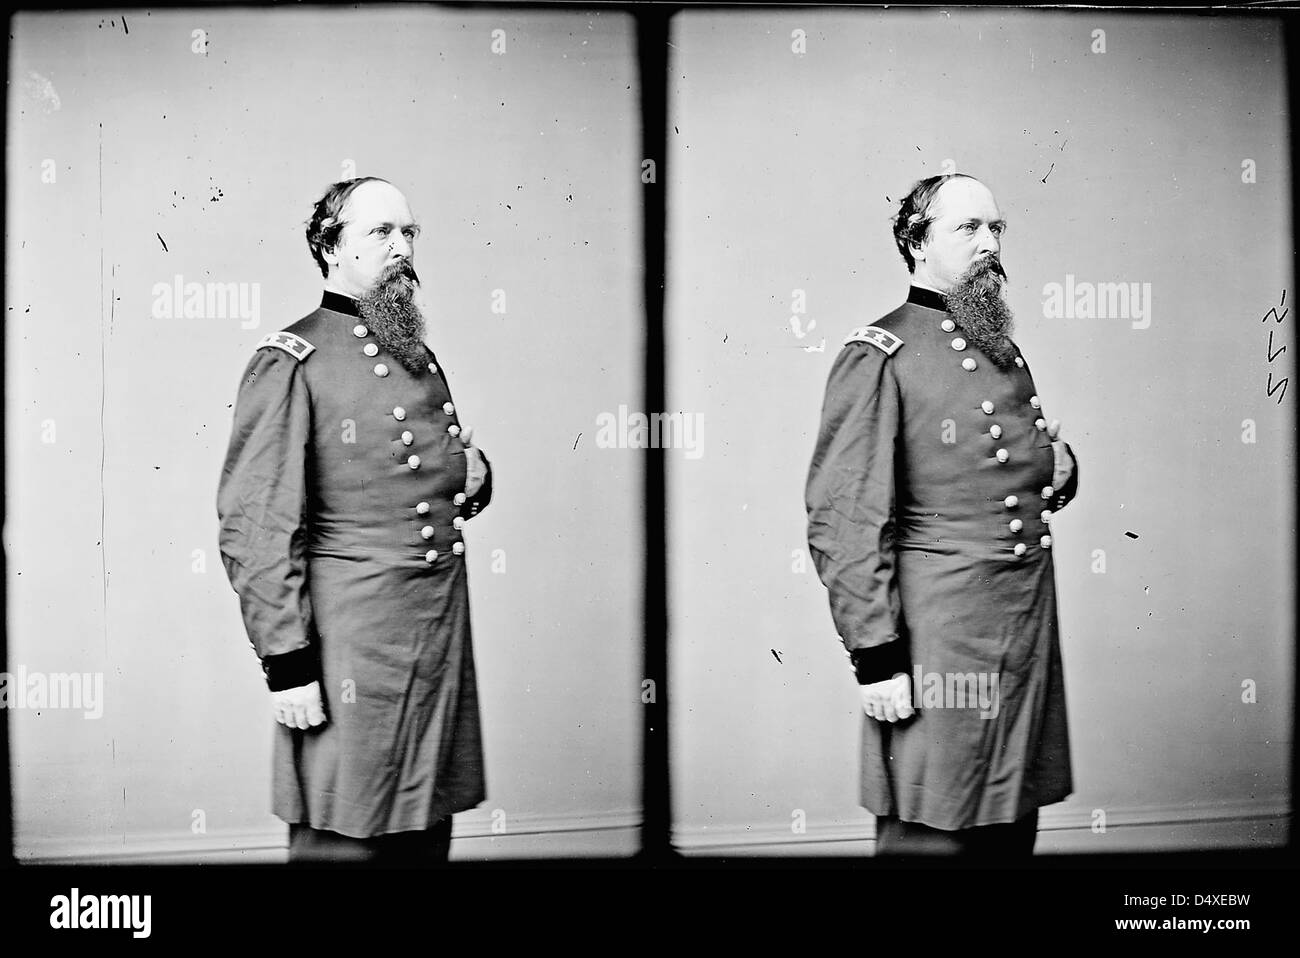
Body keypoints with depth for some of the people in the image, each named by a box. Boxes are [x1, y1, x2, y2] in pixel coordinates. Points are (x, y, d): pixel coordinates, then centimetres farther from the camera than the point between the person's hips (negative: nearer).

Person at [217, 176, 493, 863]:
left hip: (443, 630, 7)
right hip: (354, 643, -7)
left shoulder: (420, 357, 16)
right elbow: (253, 529, -14)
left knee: (425, 836, 13)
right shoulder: (290, 363, -8)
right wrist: (286, 661, -18)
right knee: (341, 841, -1)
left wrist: (472, 475, 5)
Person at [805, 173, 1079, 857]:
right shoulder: (877, 357, -9)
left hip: (1029, 635, 8)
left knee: (1010, 832, 14)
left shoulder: (1005, 352, 16)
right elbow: (841, 523, -15)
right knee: (929, 838, -2)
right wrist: (875, 657, -19)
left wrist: (1057, 467, 6)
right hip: (941, 639, -7)